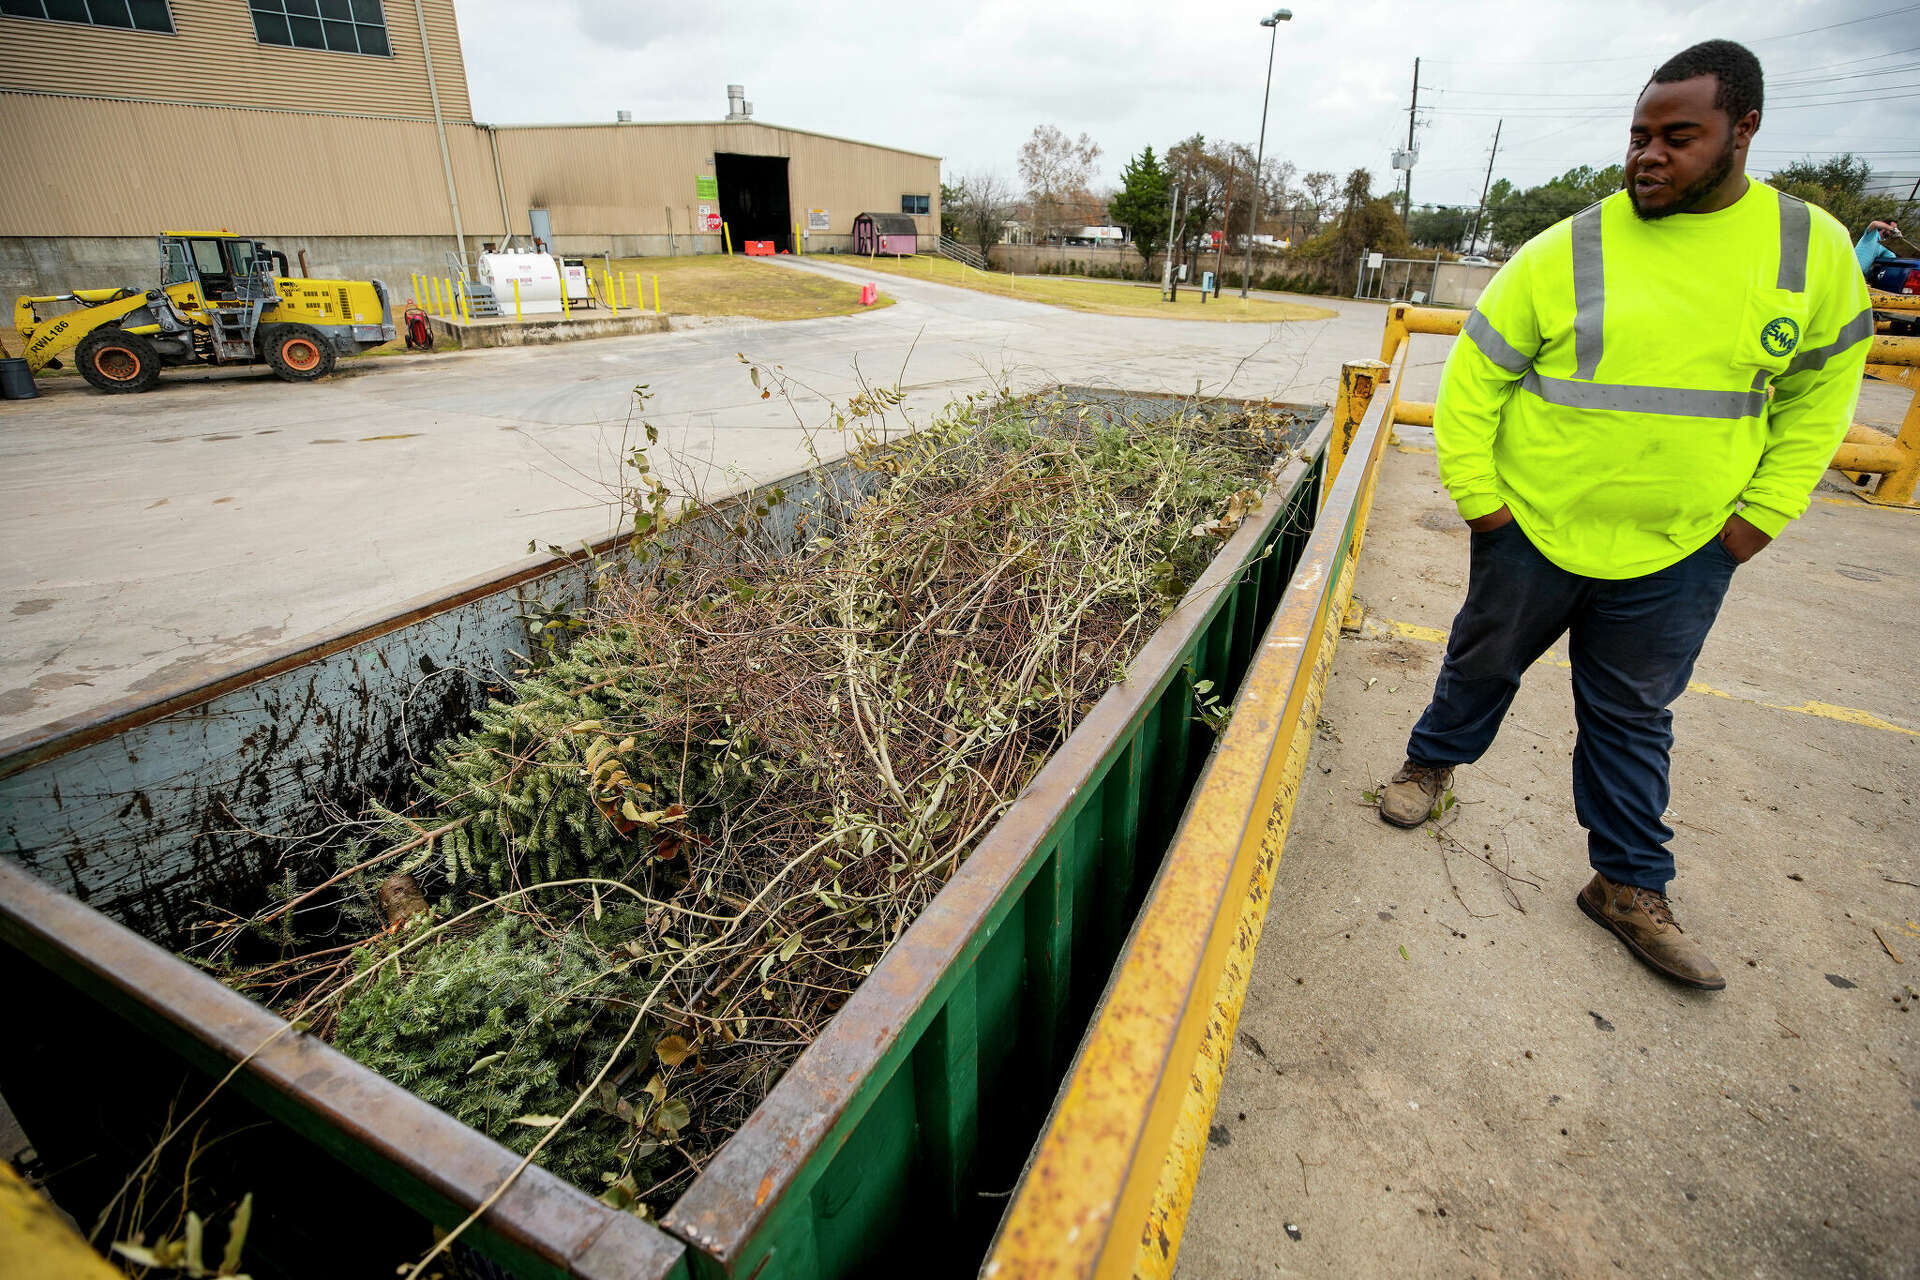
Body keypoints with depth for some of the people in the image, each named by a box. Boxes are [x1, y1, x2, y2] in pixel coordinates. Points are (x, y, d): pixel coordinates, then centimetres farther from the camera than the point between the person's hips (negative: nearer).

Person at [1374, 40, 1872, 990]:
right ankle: (1432, 763, 42)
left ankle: (1629, 884, 26)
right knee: (1484, 662, 16)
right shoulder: (1563, 254, -10)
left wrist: (1763, 513, 0)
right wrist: (1476, 496, -10)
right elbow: (1472, 377, -6)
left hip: (1681, 553, 2)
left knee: (1632, 719, 12)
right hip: (1533, 529, -2)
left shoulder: (1813, 251, 0)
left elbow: (1822, 386, 9)